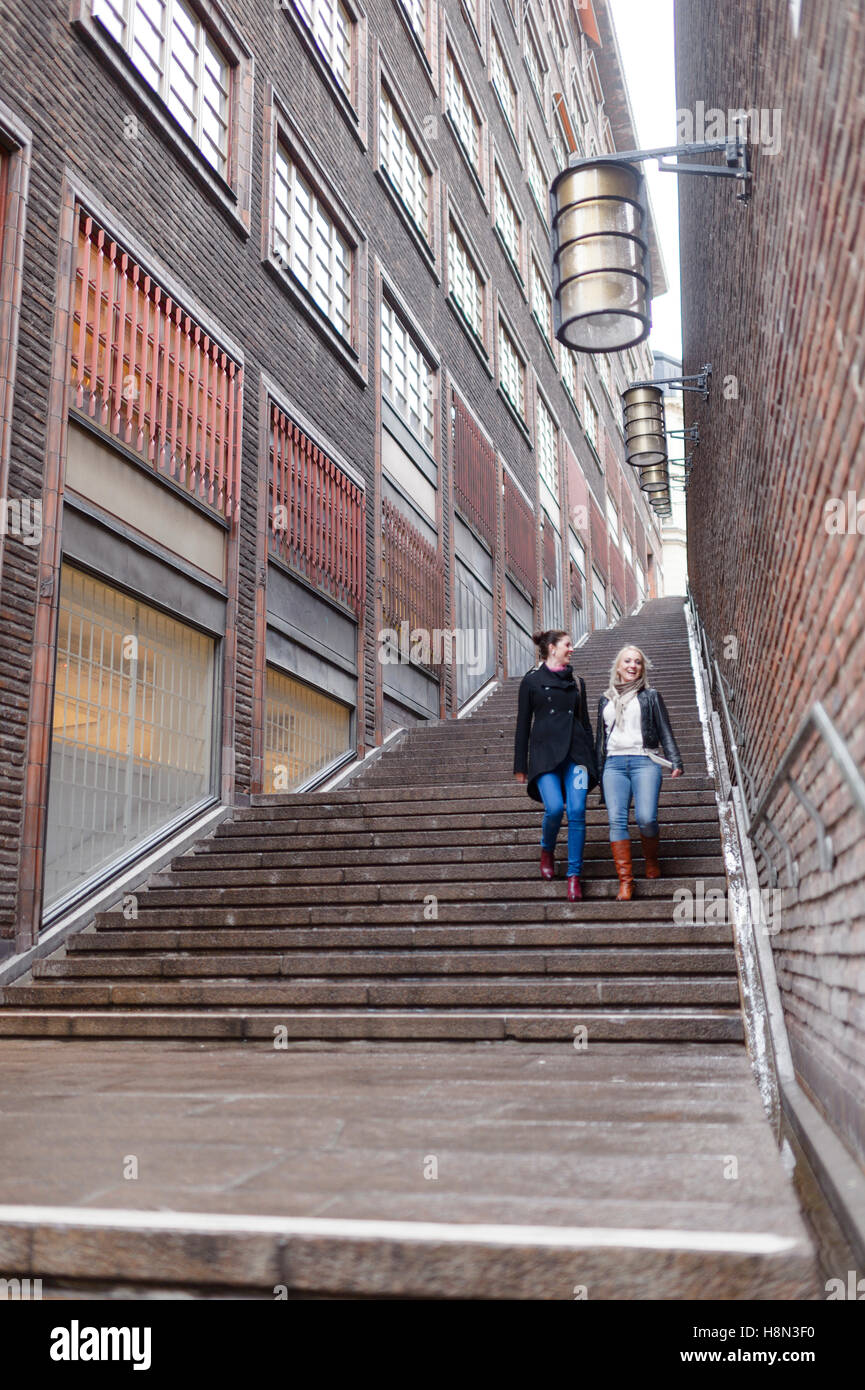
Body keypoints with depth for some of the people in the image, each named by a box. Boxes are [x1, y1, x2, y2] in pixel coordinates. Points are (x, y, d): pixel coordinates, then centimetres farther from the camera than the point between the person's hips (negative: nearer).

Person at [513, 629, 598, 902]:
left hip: (575, 754, 3)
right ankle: (547, 850, 13)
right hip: (545, 754, -3)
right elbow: (523, 724, 7)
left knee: (577, 812, -10)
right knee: (554, 808, -19)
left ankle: (574, 876, -3)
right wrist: (520, 766, 4)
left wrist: (591, 760, 15)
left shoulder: (577, 682, 18)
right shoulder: (531, 681, 7)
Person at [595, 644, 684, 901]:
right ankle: (625, 881, -12)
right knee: (617, 820, -12)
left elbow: (665, 732, 9)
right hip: (613, 764, 2)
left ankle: (651, 860, 14)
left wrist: (675, 762, -3)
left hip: (644, 761, -2)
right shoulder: (605, 699, 20)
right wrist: (597, 771, 20)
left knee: (646, 818, -16)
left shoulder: (650, 696, 13)